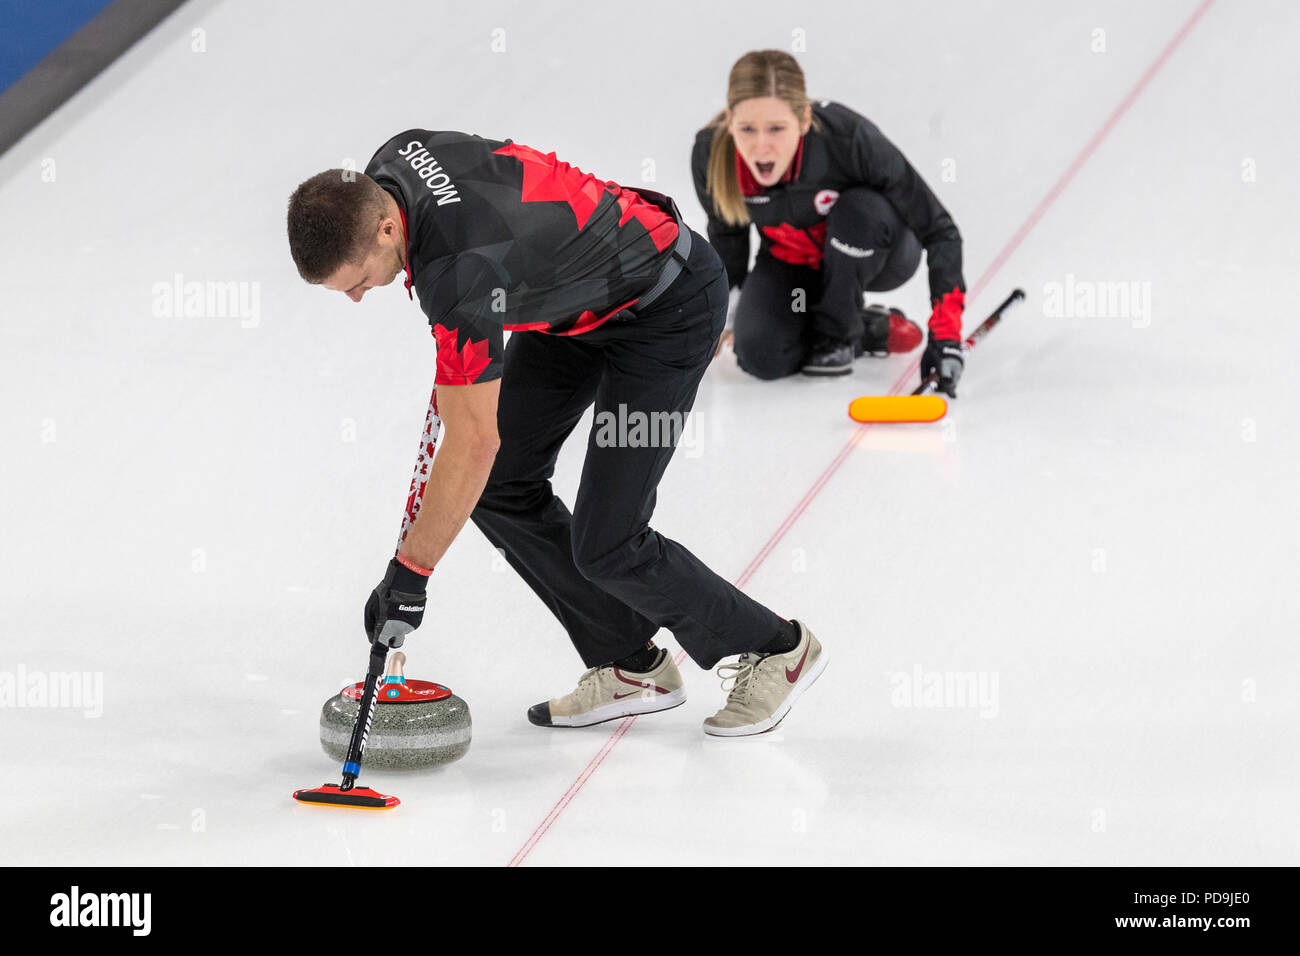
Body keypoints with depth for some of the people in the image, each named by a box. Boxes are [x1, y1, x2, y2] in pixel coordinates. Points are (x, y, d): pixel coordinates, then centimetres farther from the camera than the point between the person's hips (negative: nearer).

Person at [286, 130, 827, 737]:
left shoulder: (458, 269, -36)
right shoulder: (392, 162, -12)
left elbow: (474, 438, -32)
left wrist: (409, 572, -26)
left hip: (667, 307, -10)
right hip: (577, 301, 10)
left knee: (605, 543, -11)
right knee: (501, 484, 3)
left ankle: (774, 650, 11)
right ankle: (631, 665, 13)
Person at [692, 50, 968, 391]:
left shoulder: (848, 136, -36)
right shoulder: (710, 154, -26)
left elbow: (938, 230, -29)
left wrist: (945, 336, -35)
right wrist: (729, 300, 11)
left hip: (874, 254, -2)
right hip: (790, 258, 3)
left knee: (860, 209, -36)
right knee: (760, 357, -23)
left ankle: (835, 333, -12)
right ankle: (869, 330, 4)